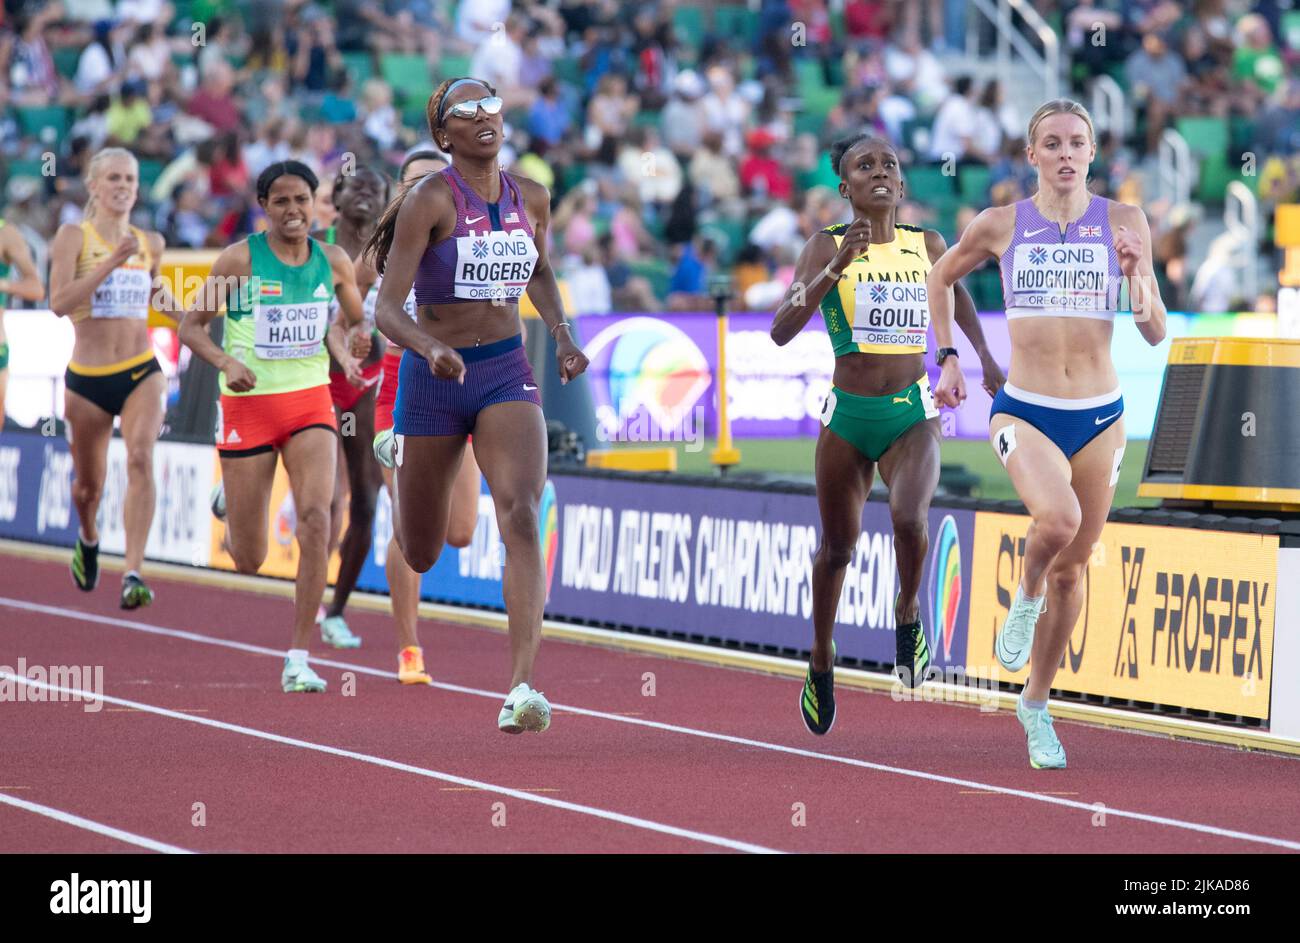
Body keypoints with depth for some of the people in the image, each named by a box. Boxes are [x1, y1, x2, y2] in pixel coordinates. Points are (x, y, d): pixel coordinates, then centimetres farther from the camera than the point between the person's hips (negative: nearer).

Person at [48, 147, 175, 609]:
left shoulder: (150, 243, 9)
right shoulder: (74, 236, -3)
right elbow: (58, 301, -17)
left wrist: (163, 297, 10)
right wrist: (110, 263, -23)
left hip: (142, 372, 1)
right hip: (87, 379, -1)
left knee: (141, 459, -24)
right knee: (88, 484, 13)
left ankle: (133, 574, -29)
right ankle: (88, 539, 49)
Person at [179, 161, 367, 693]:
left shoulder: (333, 263, 2)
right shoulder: (240, 260, -7)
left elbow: (354, 321, 19)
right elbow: (191, 326, -2)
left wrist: (347, 357, -2)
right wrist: (226, 361, -20)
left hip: (311, 403, 2)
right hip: (249, 405, -2)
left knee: (316, 519, -21)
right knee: (249, 561, 4)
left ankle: (298, 662, -14)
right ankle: (231, 503, 45)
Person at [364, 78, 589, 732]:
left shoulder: (531, 200, 2)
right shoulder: (430, 201, -12)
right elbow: (386, 309, -18)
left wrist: (562, 336, 8)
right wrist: (432, 350, -37)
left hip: (506, 372, 2)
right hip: (433, 377, -2)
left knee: (521, 513, -23)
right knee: (420, 555, 11)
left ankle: (521, 687, -31)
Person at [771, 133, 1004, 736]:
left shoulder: (927, 245, 3)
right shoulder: (827, 247, -6)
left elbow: (956, 293, 26)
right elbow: (781, 330, -17)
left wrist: (985, 359, 23)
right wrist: (835, 269, -26)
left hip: (913, 413, 0)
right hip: (848, 414, 0)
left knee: (909, 520, -27)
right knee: (838, 546, 11)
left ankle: (908, 614, 4)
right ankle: (821, 662, 35)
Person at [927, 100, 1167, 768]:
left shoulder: (1123, 223, 1)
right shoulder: (1001, 225, 0)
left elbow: (1155, 334, 1)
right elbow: (939, 278, 19)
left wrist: (1139, 276, -16)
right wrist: (947, 357, 13)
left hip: (1099, 417, 2)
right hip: (1023, 412, -2)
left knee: (1071, 568, 9)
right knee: (1058, 519, -31)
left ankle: (1036, 704, 29)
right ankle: (1026, 596, 3)